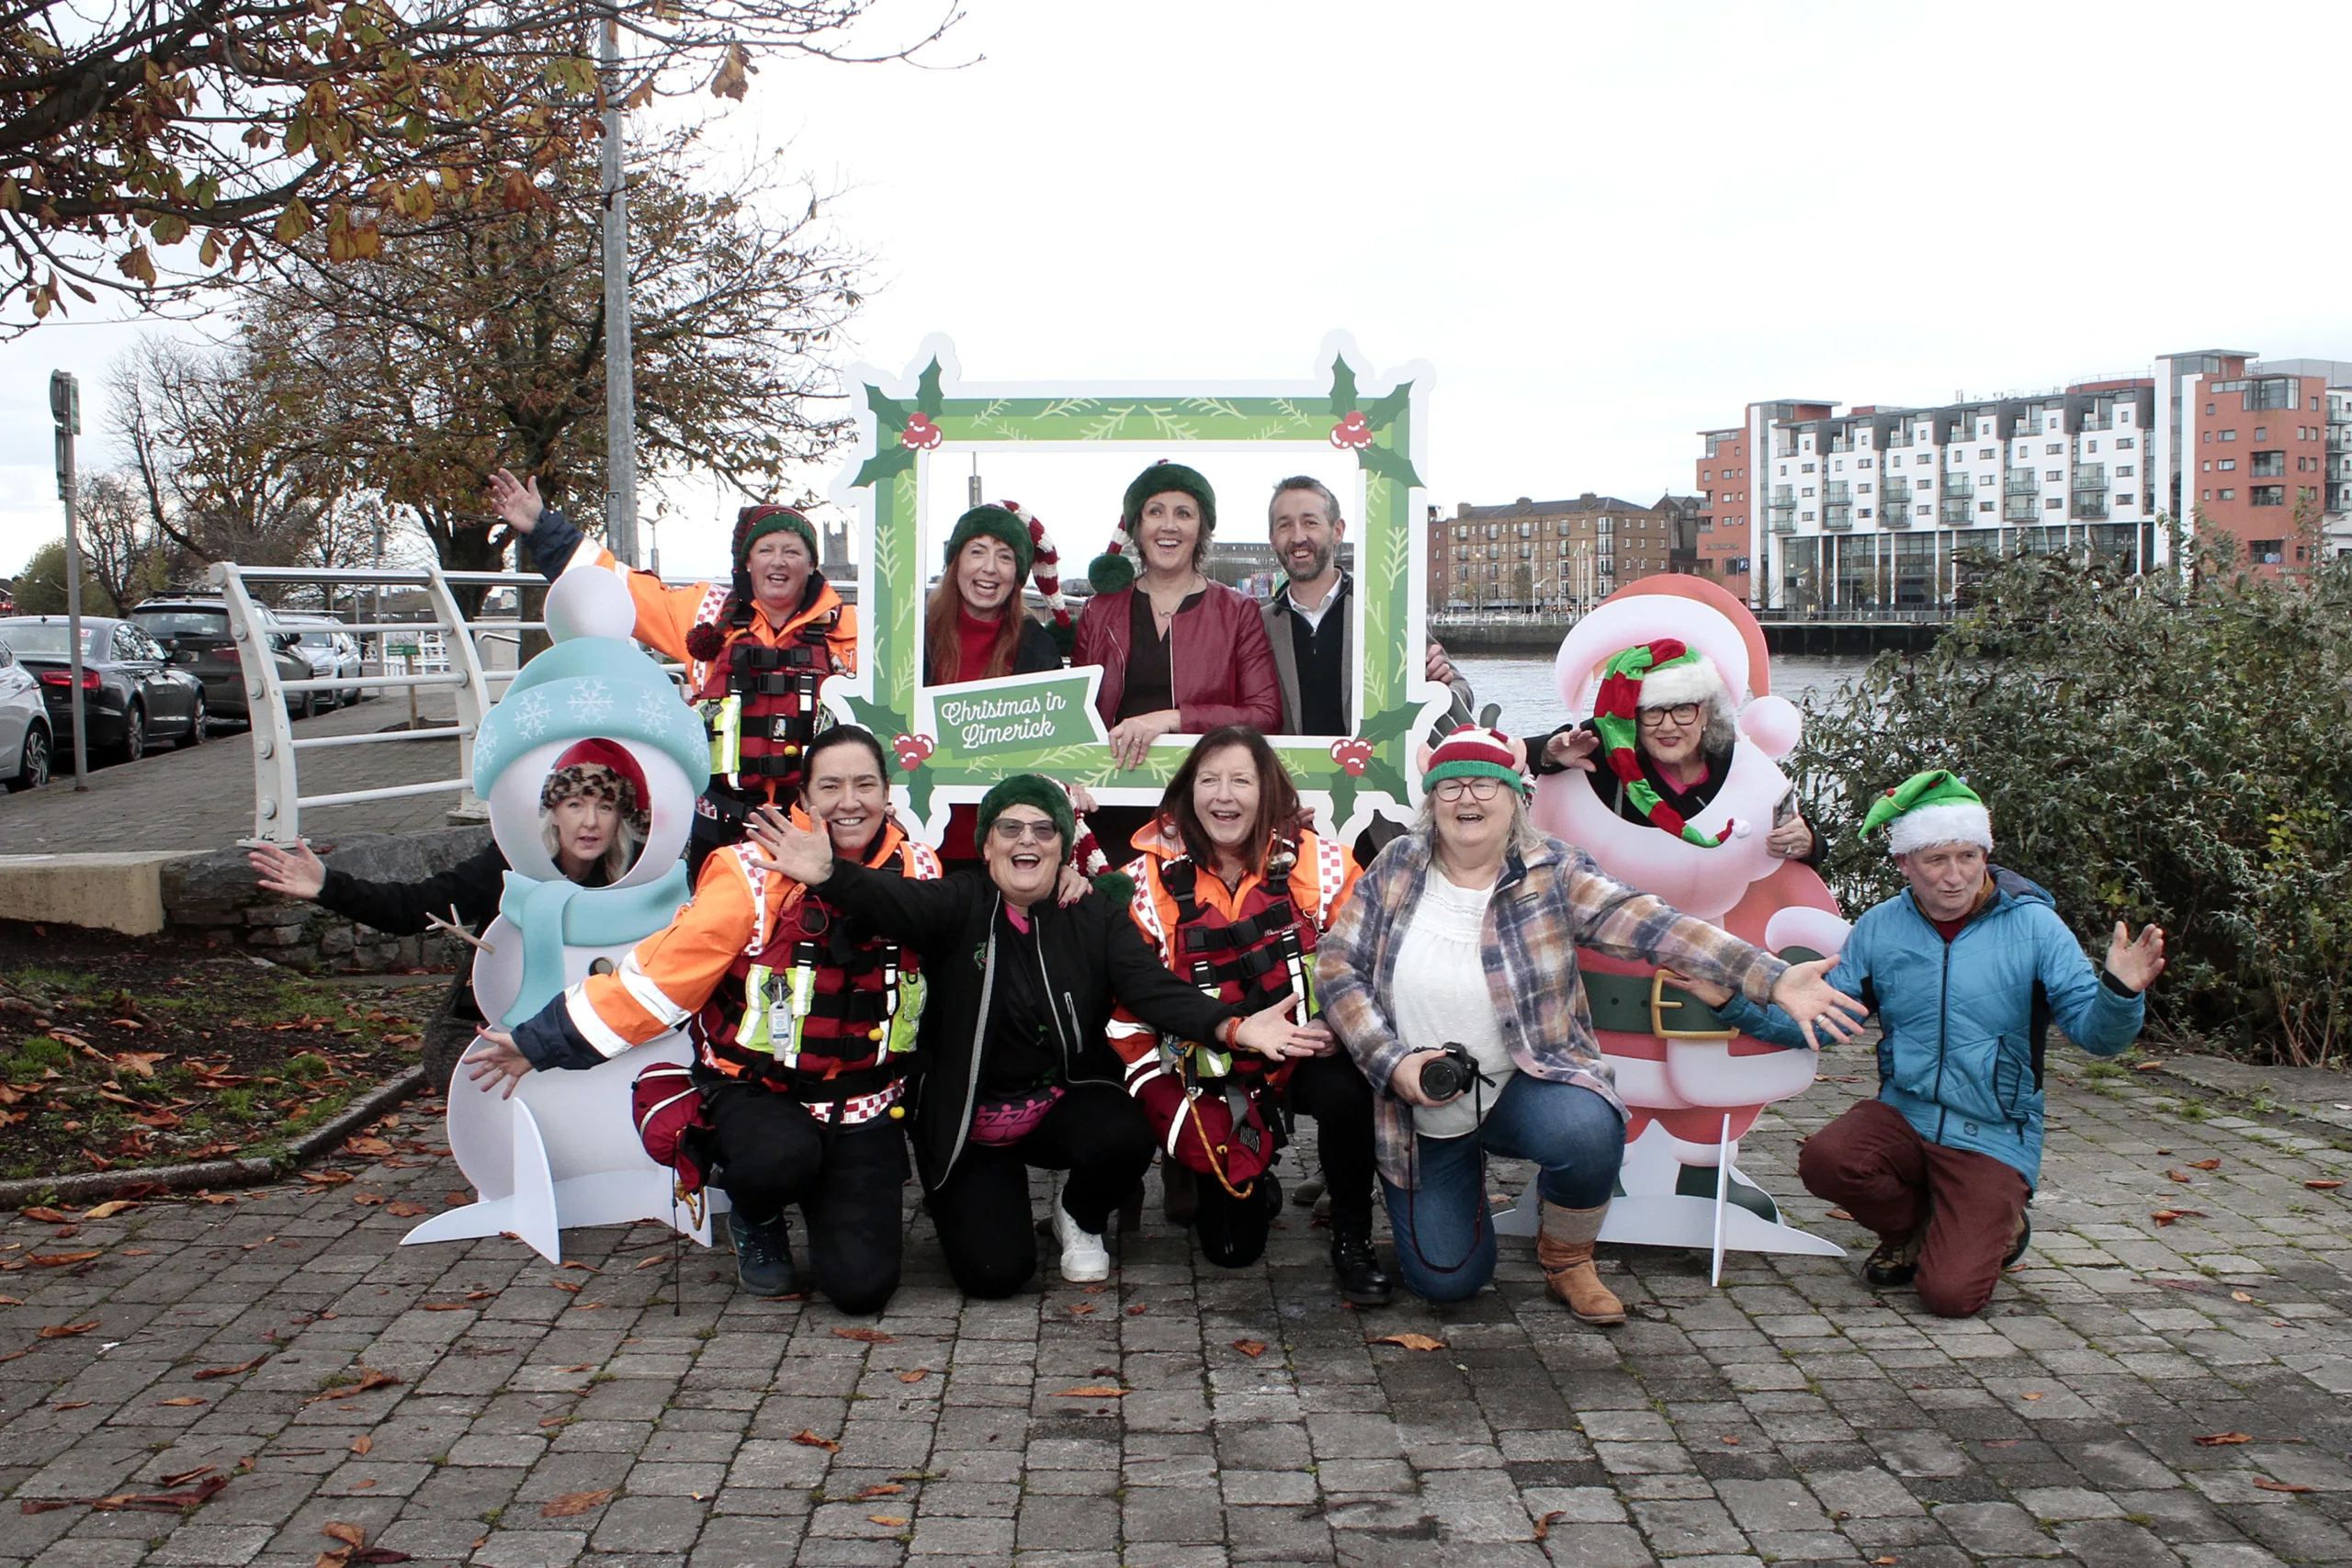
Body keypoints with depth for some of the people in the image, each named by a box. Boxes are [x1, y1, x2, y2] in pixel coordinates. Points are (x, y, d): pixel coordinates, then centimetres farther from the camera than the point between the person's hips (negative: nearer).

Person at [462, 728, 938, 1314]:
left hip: (865, 1106, 2)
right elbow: (664, 971, -10)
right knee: (780, 1160, -37)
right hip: (755, 1089, -2)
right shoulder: (757, 875, -13)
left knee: (861, 1284, -14)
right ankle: (756, 1222, 2)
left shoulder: (918, 874, -3)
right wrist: (542, 1043, -9)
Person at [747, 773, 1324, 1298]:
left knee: (1125, 1137, -31)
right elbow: (892, 900, -29)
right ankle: (982, 1194, 25)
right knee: (994, 1271, -13)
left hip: (1065, 1103, 2)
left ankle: (1080, 1216, 6)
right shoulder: (961, 904, -9)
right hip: (969, 1122, -1)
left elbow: (1154, 988, -14)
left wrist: (1232, 1028, -34)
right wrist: (828, 873, -52)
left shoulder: (1097, 917, -2)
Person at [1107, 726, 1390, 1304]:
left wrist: (1342, 1025, -20)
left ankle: (1352, 1241, -10)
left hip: (1304, 1054, 0)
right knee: (1232, 1248, -4)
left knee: (1345, 1089, -35)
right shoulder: (1151, 878, -8)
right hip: (1206, 1070, 0)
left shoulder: (1319, 862, -7)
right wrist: (1165, 1102, -8)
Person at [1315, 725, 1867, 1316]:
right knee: (1445, 1279, -2)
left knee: (1587, 1131, -35)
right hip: (1420, 1112, 2)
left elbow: (1650, 926, -18)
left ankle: (1568, 1259, -2)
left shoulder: (1551, 873, -7)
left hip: (1525, 1083, -1)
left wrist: (1773, 978, -29)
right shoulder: (1399, 867, -3)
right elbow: (1337, 964, -4)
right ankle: (1456, 1181, 34)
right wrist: (1392, 1062, -16)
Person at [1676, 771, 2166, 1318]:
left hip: (1994, 1138, -3)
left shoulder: (2033, 927, -8)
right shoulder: (1878, 928, 1)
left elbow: (2094, 1032, -14)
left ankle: (1997, 1227, 21)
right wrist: (1733, 1001, -12)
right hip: (1903, 1114, 3)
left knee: (1950, 1294, -17)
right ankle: (1913, 1229, 6)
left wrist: (2119, 993, -37)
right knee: (1823, 1159, -29)